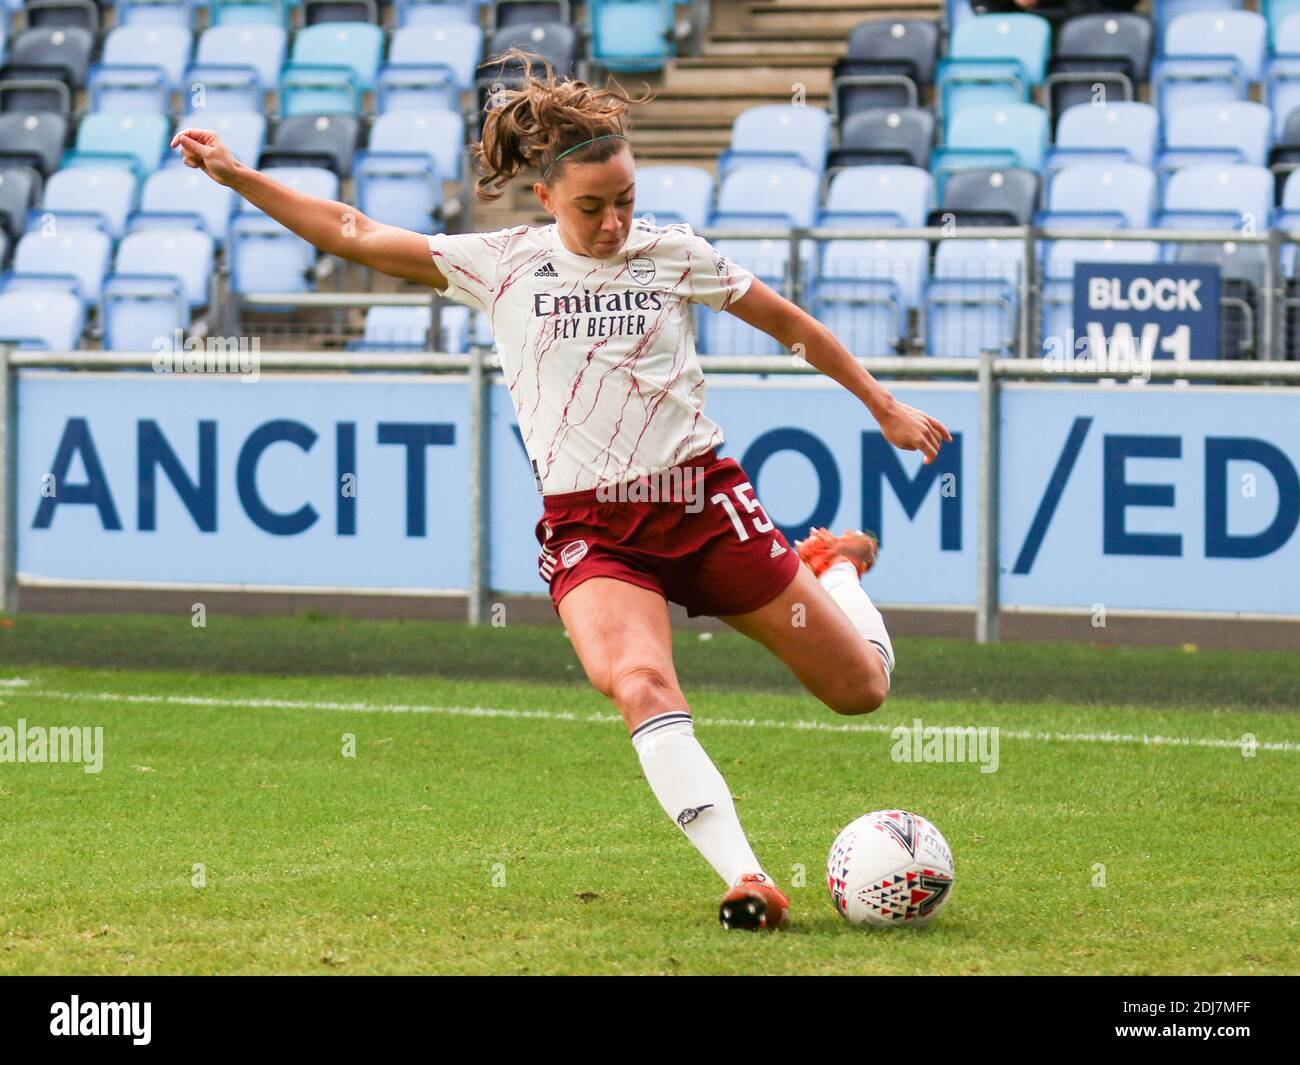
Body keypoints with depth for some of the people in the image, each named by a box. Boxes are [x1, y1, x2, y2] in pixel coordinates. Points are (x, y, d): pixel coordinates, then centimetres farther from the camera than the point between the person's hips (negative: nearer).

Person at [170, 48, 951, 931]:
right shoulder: (500, 264, 1)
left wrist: (885, 408, 20)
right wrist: (238, 176, -2)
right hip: (591, 528, -1)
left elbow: (790, 324, 15)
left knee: (861, 689, 7)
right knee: (640, 685, -33)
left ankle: (835, 565, 41)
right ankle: (745, 879, -35)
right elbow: (352, 234, 4)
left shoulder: (675, 255, 2)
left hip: (703, 503, 1)